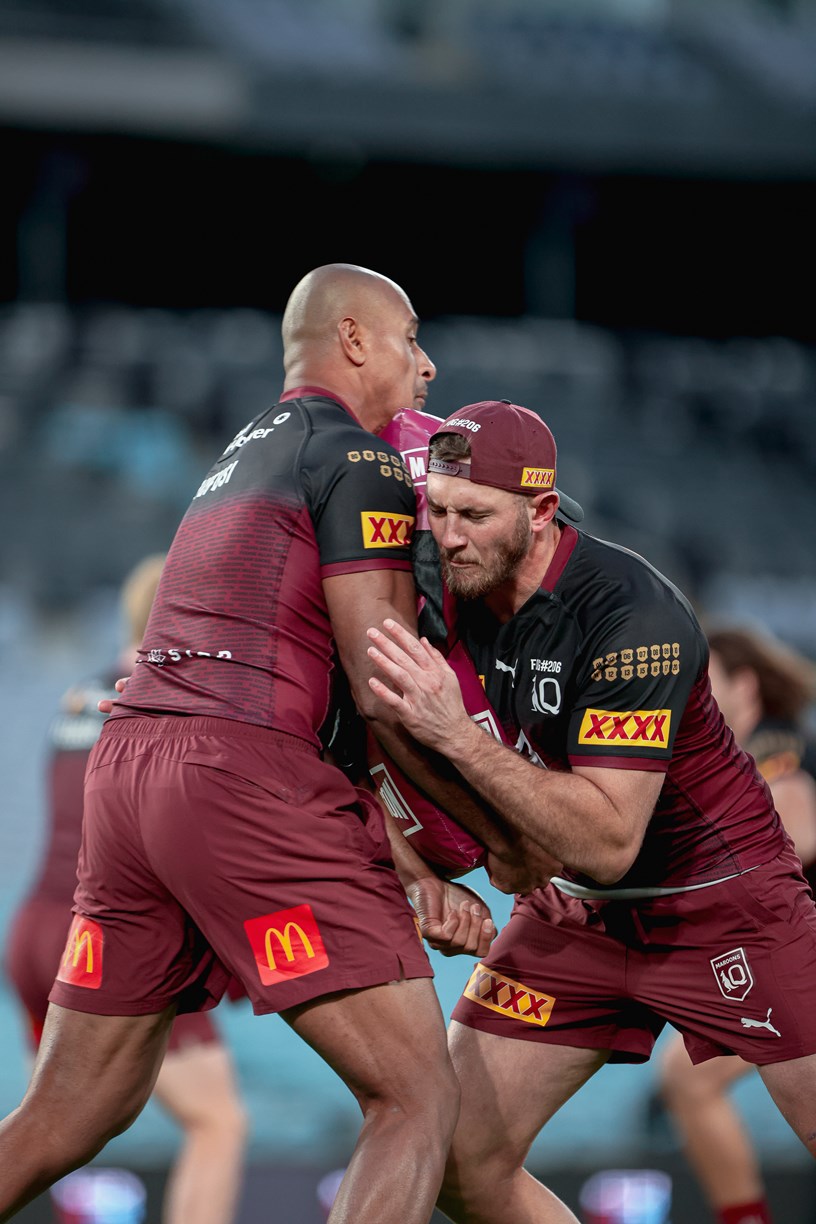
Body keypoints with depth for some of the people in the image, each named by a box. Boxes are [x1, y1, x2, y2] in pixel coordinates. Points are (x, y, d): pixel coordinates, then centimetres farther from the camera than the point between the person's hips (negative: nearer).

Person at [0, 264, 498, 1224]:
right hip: (239, 777, -9)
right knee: (418, 1099, -7)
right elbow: (382, 689, -7)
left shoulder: (236, 461, 27)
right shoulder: (356, 457, 0)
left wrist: (415, 870, 18)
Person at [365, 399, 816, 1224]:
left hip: (720, 900, -6)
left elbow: (608, 843, -33)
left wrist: (457, 737, -39)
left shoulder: (633, 619, -27)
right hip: (572, 909, 6)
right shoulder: (447, 592, -8)